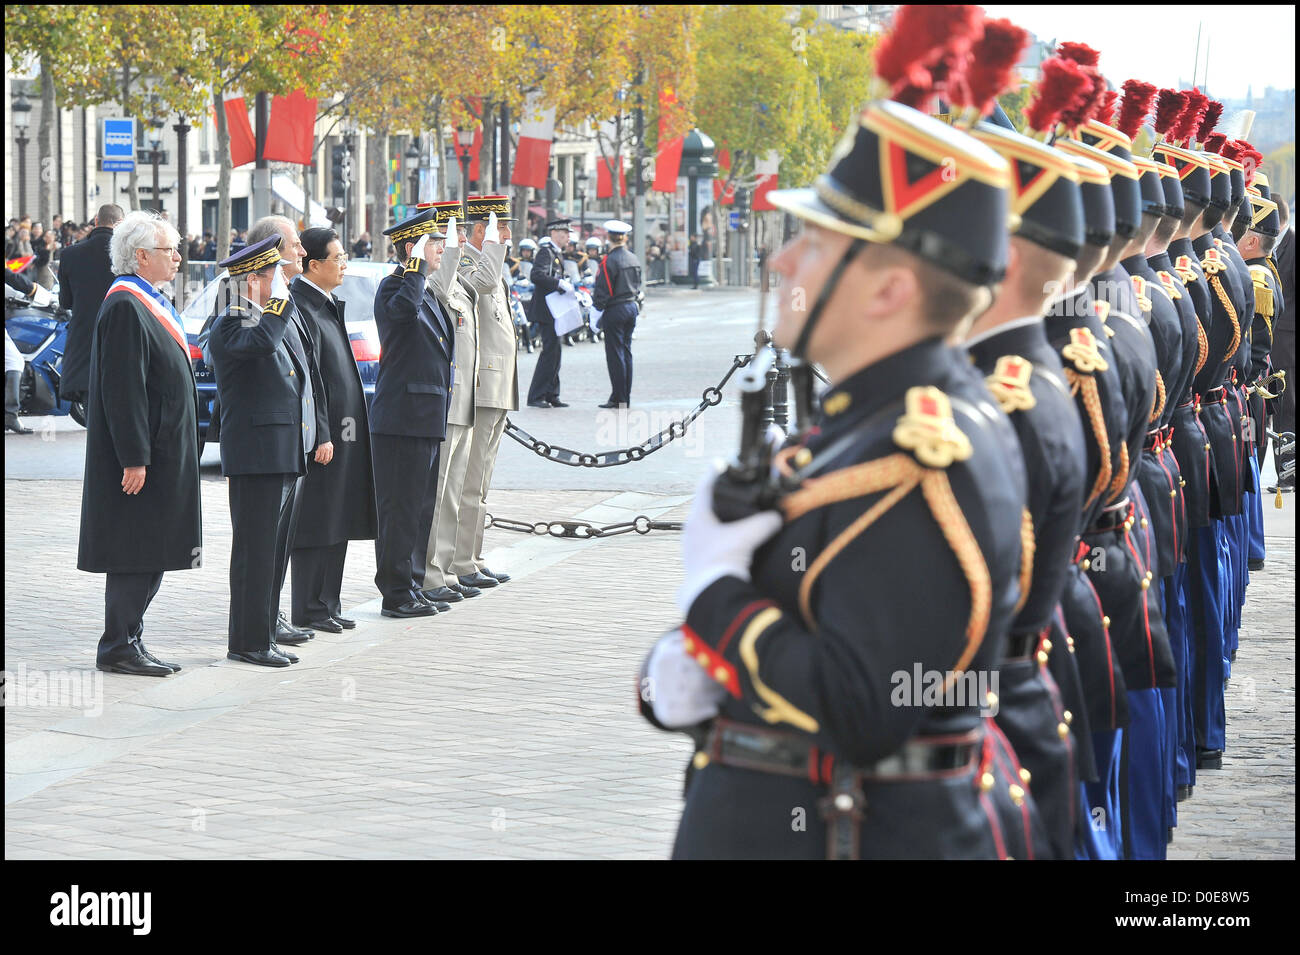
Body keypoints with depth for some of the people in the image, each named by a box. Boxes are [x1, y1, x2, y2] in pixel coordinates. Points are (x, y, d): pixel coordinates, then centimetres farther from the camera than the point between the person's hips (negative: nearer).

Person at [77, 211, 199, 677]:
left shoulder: (148, 303, 16)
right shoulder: (126, 306, -17)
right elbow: (122, 389, -21)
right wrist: (134, 459, -23)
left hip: (162, 456, 10)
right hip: (141, 458, -10)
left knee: (152, 553, 12)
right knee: (136, 554, -5)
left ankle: (128, 642, 17)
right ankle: (118, 648, 1)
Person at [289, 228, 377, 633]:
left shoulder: (328, 305, 15)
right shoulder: (302, 307, -16)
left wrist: (338, 431, 19)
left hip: (340, 431, 10)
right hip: (321, 433, -10)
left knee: (336, 522, 12)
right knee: (316, 523, -4)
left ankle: (327, 606, 18)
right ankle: (309, 612, 2)